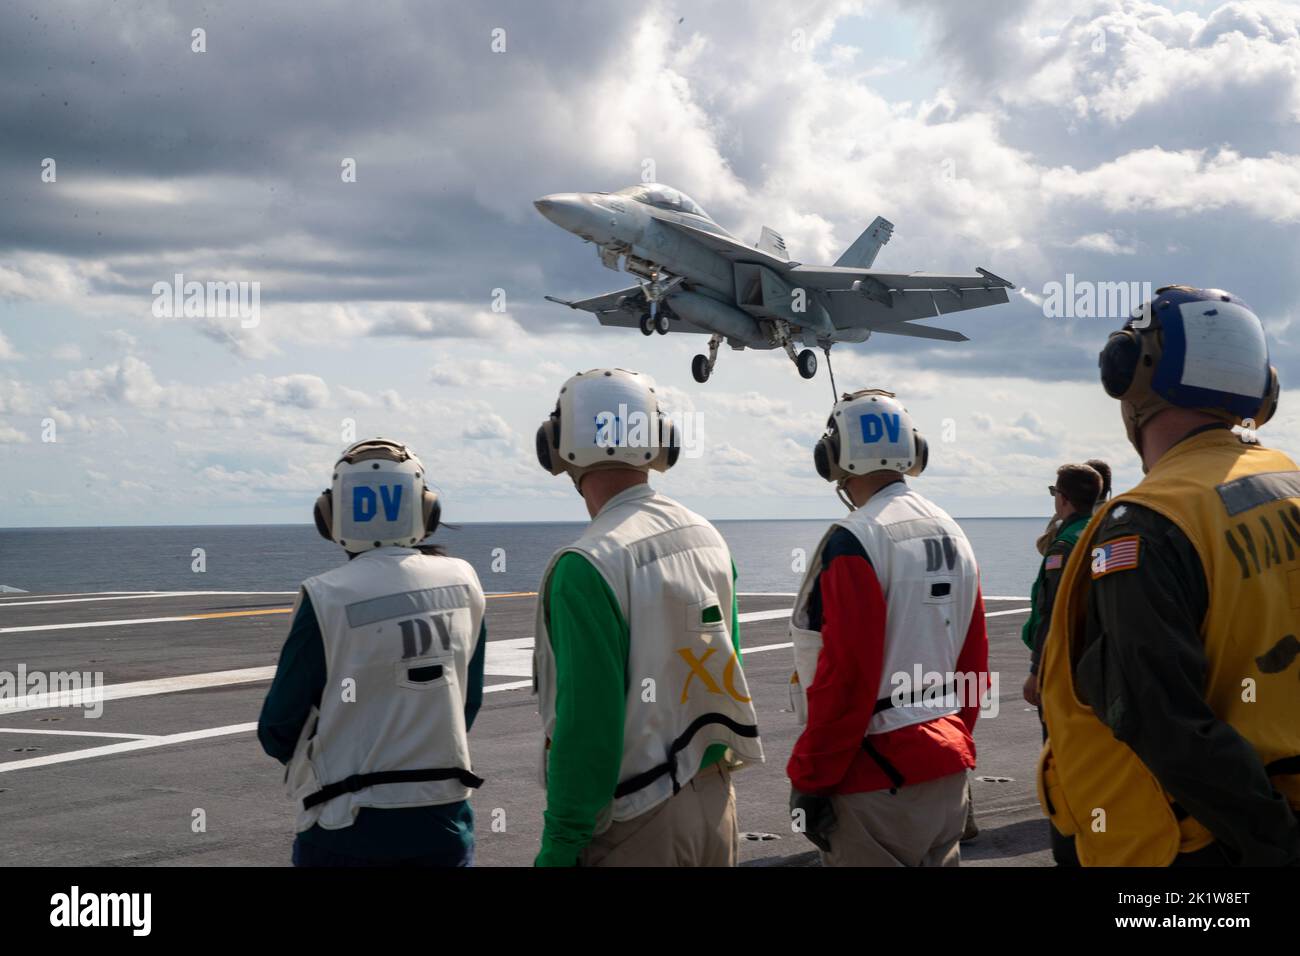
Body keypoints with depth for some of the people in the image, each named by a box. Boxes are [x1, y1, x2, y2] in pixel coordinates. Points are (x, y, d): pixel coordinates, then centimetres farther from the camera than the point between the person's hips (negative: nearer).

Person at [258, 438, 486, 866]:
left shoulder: (327, 599, -14)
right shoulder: (463, 583, -1)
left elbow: (278, 733, -6)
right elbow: (469, 702, 9)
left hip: (350, 830, -4)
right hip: (445, 817, 4)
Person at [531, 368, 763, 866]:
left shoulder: (587, 567, -19)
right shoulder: (709, 538, 4)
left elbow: (586, 721, -20)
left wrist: (560, 845, -14)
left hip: (636, 825, -7)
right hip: (716, 806, 7)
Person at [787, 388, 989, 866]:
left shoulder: (854, 543, -16)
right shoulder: (952, 535, 9)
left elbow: (845, 677, -20)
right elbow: (973, 660, 14)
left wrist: (808, 780, -13)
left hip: (877, 776, -8)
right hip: (948, 768, 8)